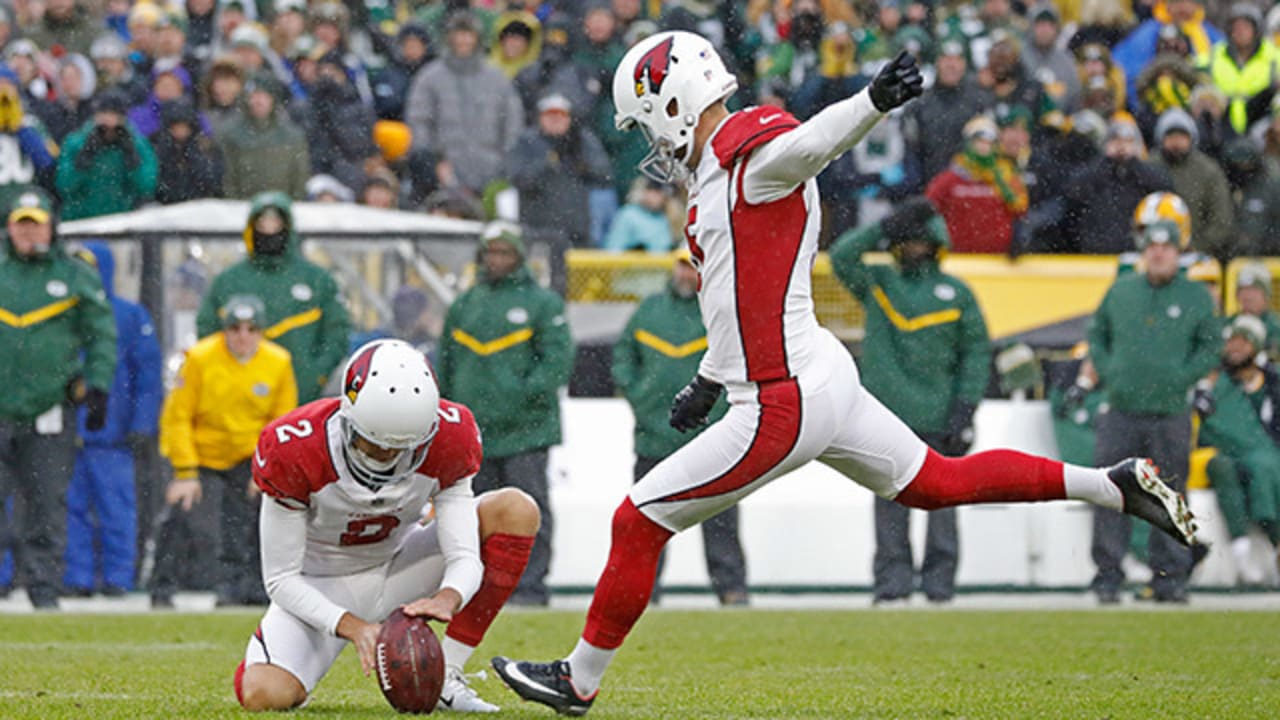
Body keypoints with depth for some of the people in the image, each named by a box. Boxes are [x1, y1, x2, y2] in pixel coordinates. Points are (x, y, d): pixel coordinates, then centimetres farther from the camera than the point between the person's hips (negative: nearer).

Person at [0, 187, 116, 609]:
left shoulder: (77, 277, 7)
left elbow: (103, 336, 9)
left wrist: (98, 388, -1)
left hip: (49, 416, -1)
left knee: (47, 506, 1)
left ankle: (43, 587, 7)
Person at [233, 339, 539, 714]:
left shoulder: (445, 442, -22)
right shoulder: (294, 453, -29)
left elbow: (464, 557, -20)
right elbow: (282, 579, -22)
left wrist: (447, 598, -45)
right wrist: (352, 627, -38)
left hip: (397, 566, 3)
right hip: (324, 587, -3)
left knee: (515, 511, -19)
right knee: (264, 695, -29)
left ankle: (445, 677, -19)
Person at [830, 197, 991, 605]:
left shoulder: (956, 293, 10)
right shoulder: (877, 283, 13)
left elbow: (976, 352, 8)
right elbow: (841, 257, -2)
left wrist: (965, 407, -2)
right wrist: (889, 225, -6)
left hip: (938, 418, -1)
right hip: (887, 416, 1)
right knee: (889, 502, -1)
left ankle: (939, 582, 5)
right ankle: (892, 582, 2)